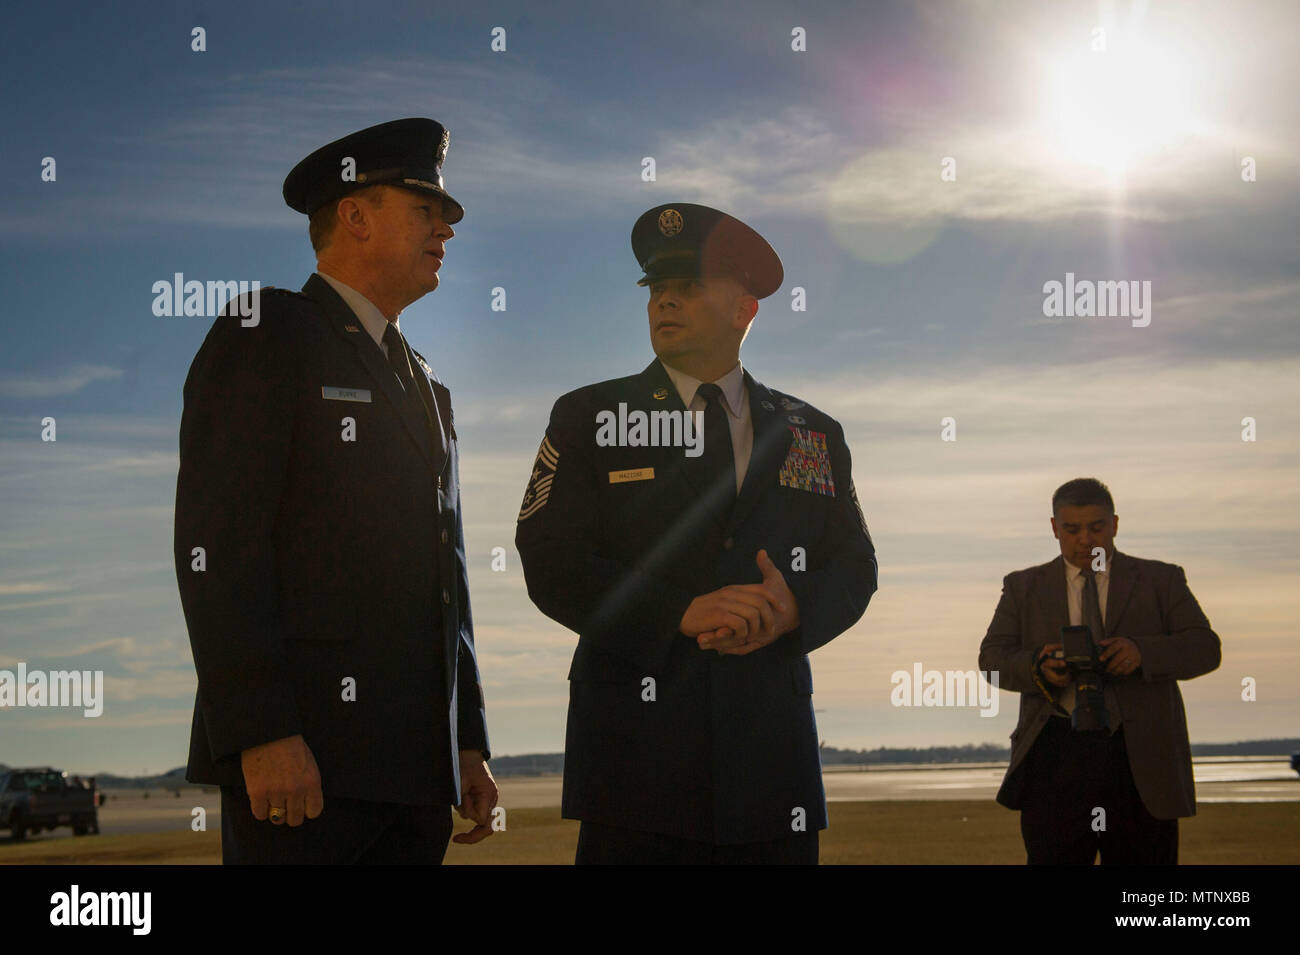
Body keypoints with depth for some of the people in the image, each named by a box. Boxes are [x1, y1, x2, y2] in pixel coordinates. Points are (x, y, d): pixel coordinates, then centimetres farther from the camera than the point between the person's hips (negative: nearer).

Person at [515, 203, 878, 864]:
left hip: (772, 756, 2)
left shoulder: (814, 434, 15)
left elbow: (854, 566, 12)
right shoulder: (587, 418, 8)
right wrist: (682, 612, -15)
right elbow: (551, 563, -3)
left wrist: (793, 609, -11)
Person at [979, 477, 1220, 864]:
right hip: (1056, 756, 0)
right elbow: (993, 658, 6)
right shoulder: (1024, 588, 15)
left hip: (1141, 761, 0)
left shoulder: (1160, 580, 12)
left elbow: (1204, 648, 2)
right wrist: (1038, 668, -16)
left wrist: (1142, 650, -17)